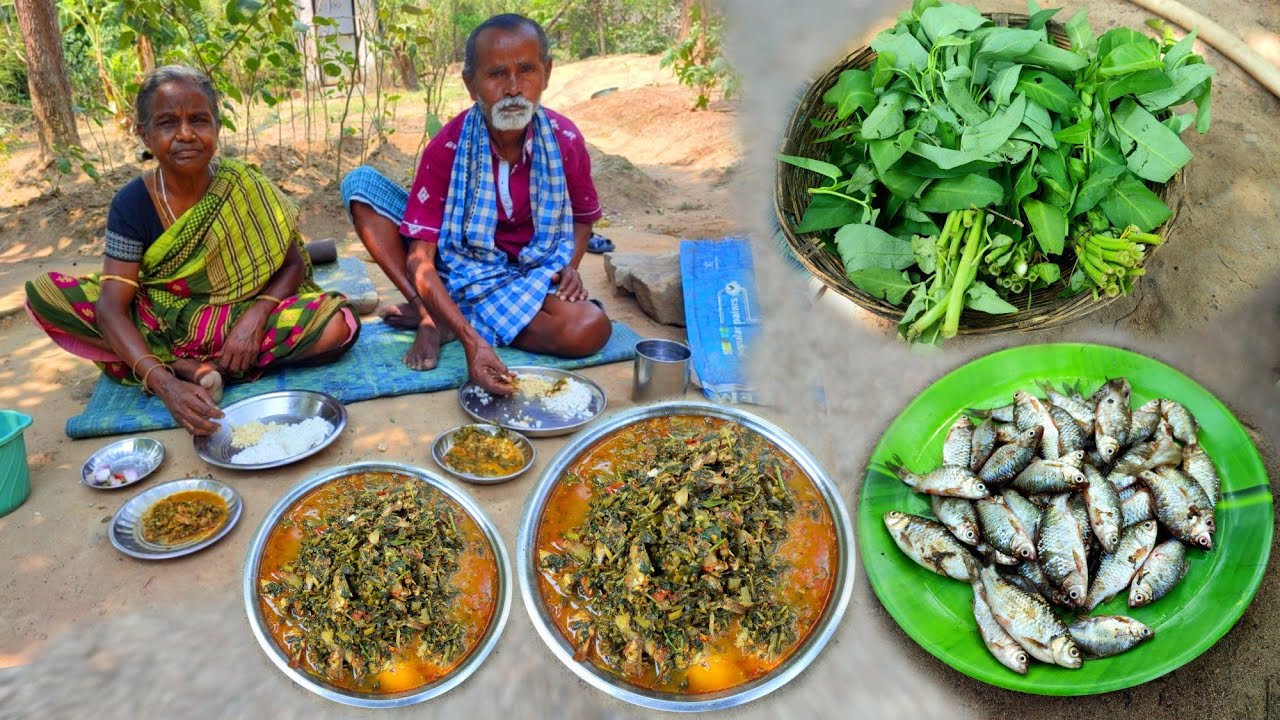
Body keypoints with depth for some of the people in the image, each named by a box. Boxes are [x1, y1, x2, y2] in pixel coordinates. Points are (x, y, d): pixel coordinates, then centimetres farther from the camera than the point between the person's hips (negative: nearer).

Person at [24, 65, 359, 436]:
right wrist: (164, 384, -35)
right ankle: (187, 369, -19)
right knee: (43, 294, -19)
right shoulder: (132, 204, -11)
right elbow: (111, 306, -18)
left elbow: (292, 264, -4)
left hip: (237, 321, -1)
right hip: (158, 325, 1)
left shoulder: (245, 188, -11)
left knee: (338, 324, -27)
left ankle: (201, 368, -20)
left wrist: (255, 317, -25)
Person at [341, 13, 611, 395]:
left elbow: (583, 217, 8)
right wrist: (472, 341, -39)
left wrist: (569, 266, -15)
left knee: (592, 328, -32)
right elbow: (420, 260, -25)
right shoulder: (446, 148, -19)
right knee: (361, 183, -16)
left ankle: (450, 316, -15)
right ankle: (430, 316, -18)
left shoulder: (565, 140, -13)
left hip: (528, 277, 1)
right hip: (457, 268, -1)